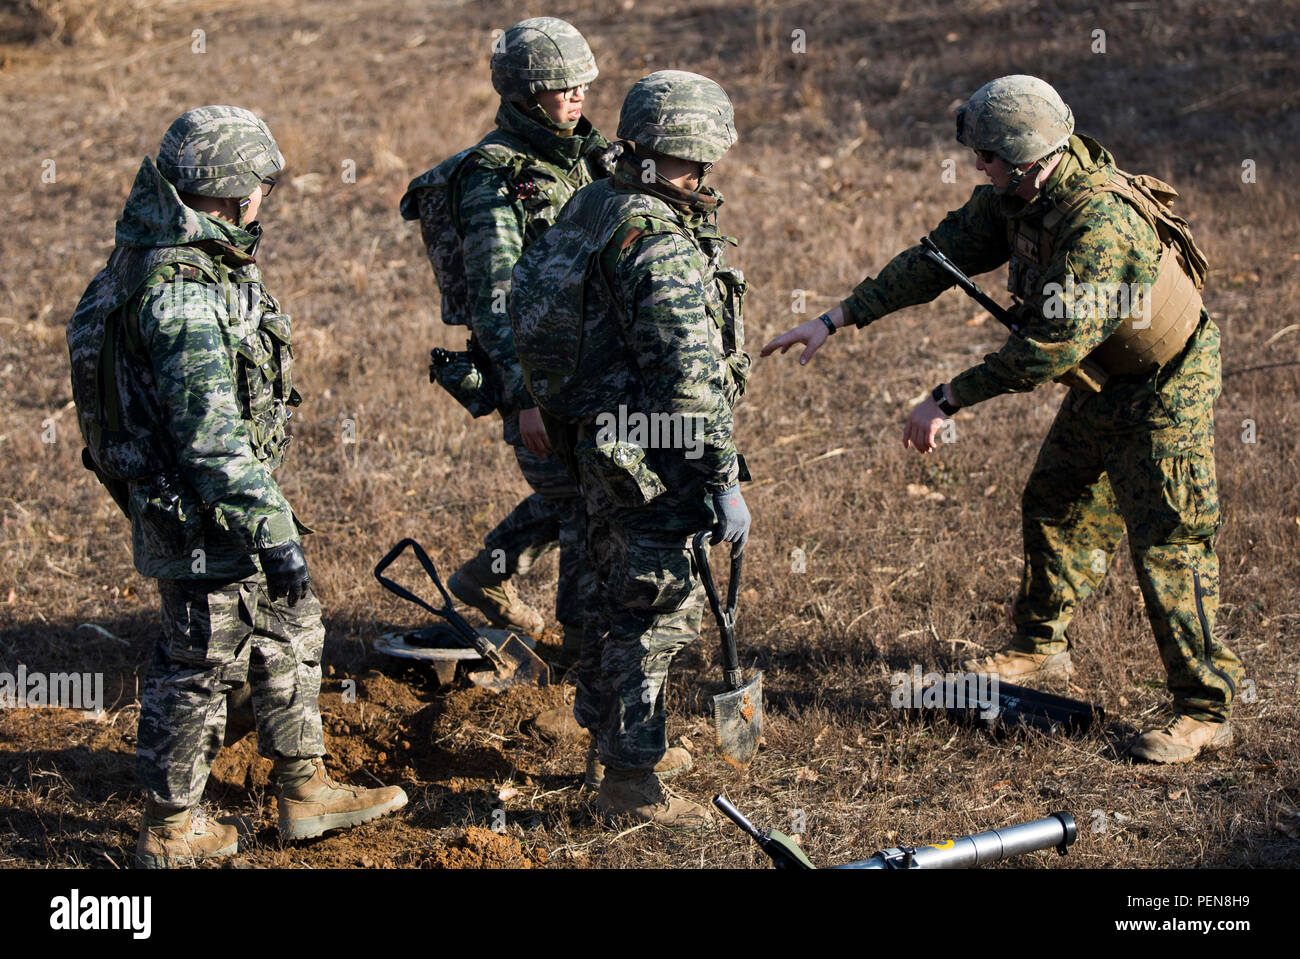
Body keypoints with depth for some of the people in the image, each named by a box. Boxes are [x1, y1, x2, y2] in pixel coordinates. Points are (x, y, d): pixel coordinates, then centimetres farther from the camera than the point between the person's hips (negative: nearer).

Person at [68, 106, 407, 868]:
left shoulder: (167, 252, 1)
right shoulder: (185, 297, -29)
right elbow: (213, 438, -30)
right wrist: (272, 534, -28)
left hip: (221, 499, 11)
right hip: (204, 512, -11)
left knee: (290, 627, 21)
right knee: (203, 663, 4)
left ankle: (305, 790, 33)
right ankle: (170, 831, 20)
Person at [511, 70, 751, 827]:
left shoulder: (588, 210, 5)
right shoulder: (662, 244, -23)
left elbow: (532, 289, 16)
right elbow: (690, 376, -26)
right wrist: (724, 480, -22)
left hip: (598, 442, 9)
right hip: (655, 456, -9)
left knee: (622, 592, 23)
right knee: (659, 609, 1)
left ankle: (612, 739, 38)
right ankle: (630, 779, 9)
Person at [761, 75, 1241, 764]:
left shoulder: (1099, 223, -35)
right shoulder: (1016, 194, -7)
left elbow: (1050, 346, -35)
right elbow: (939, 256, 0)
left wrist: (946, 400, -29)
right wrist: (836, 319, -4)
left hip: (1163, 388, -9)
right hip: (1103, 383, 9)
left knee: (1166, 545, -8)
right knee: (1053, 506, 20)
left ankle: (1205, 709, 0)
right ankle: (1040, 645, 39)